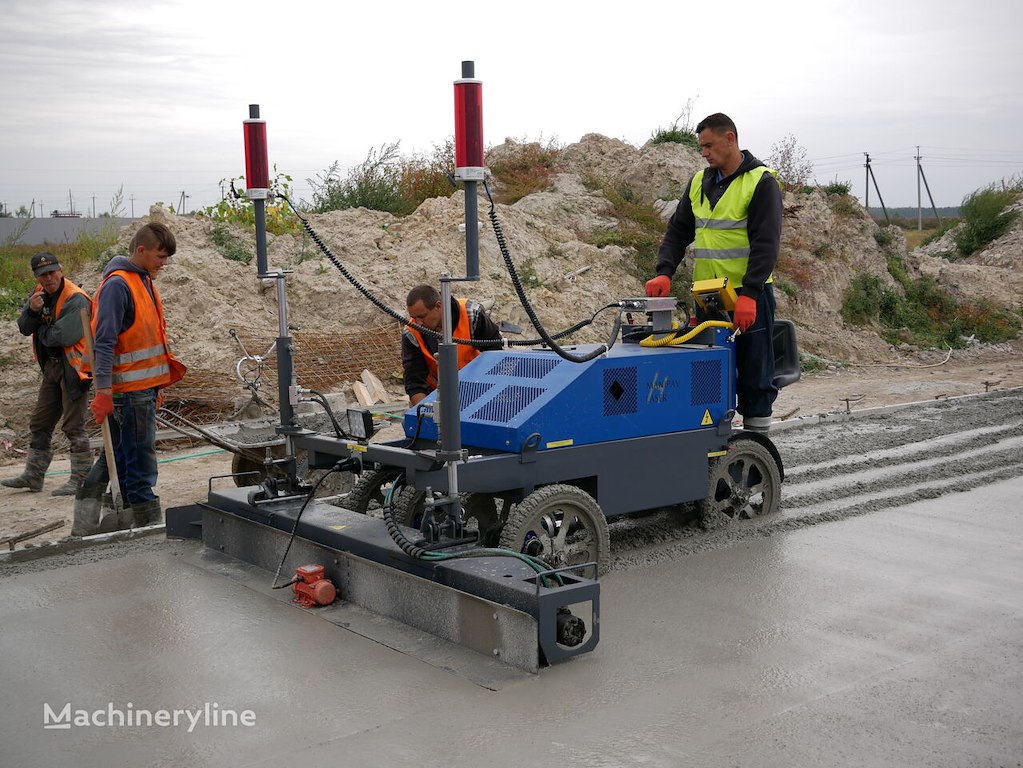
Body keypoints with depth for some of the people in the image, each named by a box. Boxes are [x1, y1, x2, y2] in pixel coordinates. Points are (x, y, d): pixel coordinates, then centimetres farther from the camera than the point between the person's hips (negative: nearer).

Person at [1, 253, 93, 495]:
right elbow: (24, 329, 4)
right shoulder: (40, 294, 8)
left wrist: (41, 331, -7)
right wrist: (32, 310, -17)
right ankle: (33, 475, 23)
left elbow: (63, 337, -27)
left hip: (73, 367, -9)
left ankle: (81, 479, 3)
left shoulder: (76, 300, -19)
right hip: (51, 365, 9)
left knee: (73, 427, -5)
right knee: (39, 424, 14)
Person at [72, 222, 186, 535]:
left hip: (145, 389, 9)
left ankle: (85, 525, 22)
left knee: (117, 458, 14)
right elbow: (104, 342, -18)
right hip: (129, 392, -9)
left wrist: (156, 387, 24)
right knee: (140, 462, -3)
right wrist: (103, 391, -22)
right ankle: (148, 522, 4)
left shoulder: (145, 282, 16)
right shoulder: (117, 284, -13)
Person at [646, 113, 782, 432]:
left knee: (755, 375, 1)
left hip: (750, 294, -5)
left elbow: (766, 244, -14)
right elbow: (678, 231, 12)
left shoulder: (761, 182, -7)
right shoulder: (700, 181, 12)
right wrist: (664, 272, -5)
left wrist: (748, 295, -23)